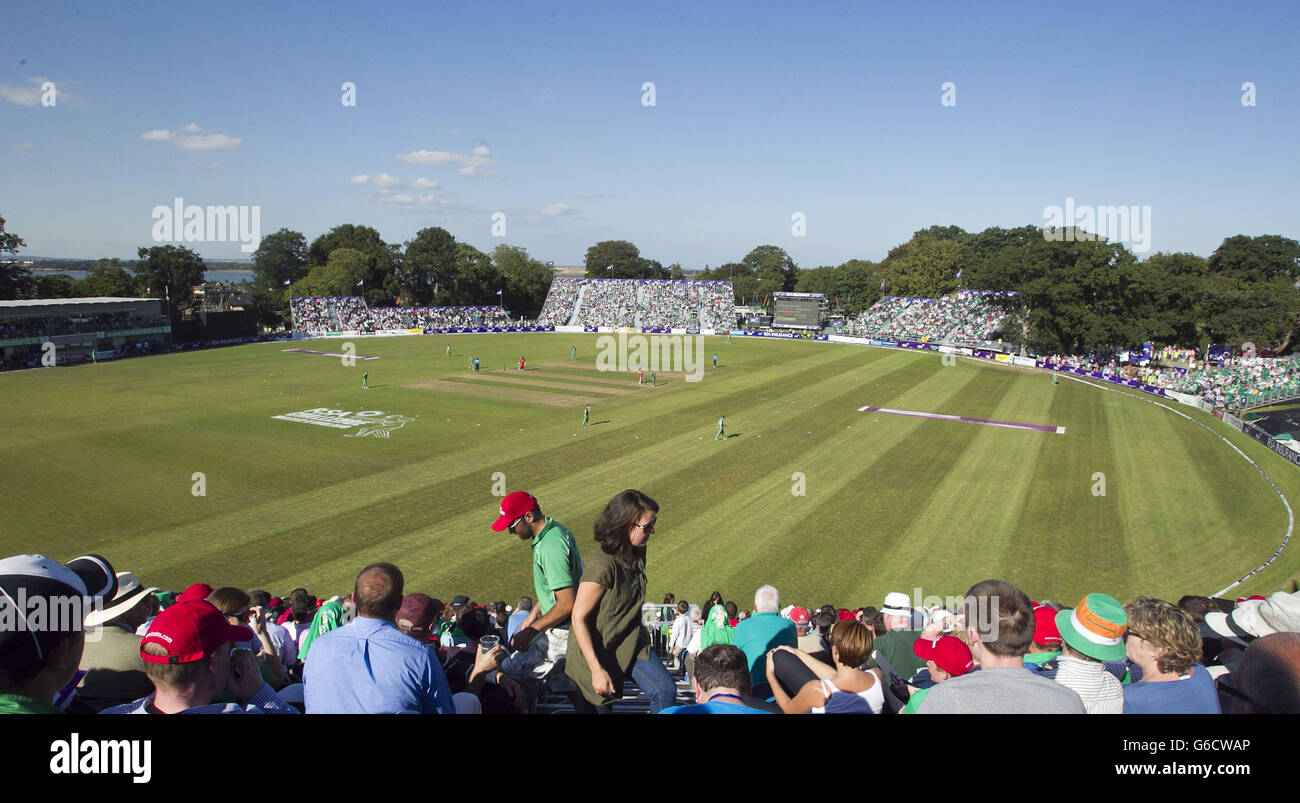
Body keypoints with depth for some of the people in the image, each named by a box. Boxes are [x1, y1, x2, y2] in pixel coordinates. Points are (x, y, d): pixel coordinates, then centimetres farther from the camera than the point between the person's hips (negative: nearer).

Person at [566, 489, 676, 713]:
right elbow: (578, 618, -24)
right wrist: (596, 670, -25)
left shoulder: (638, 552, -4)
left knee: (665, 691, -8)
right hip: (599, 650, -7)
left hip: (631, 644, 7)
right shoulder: (602, 566, -29)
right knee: (601, 706, 8)